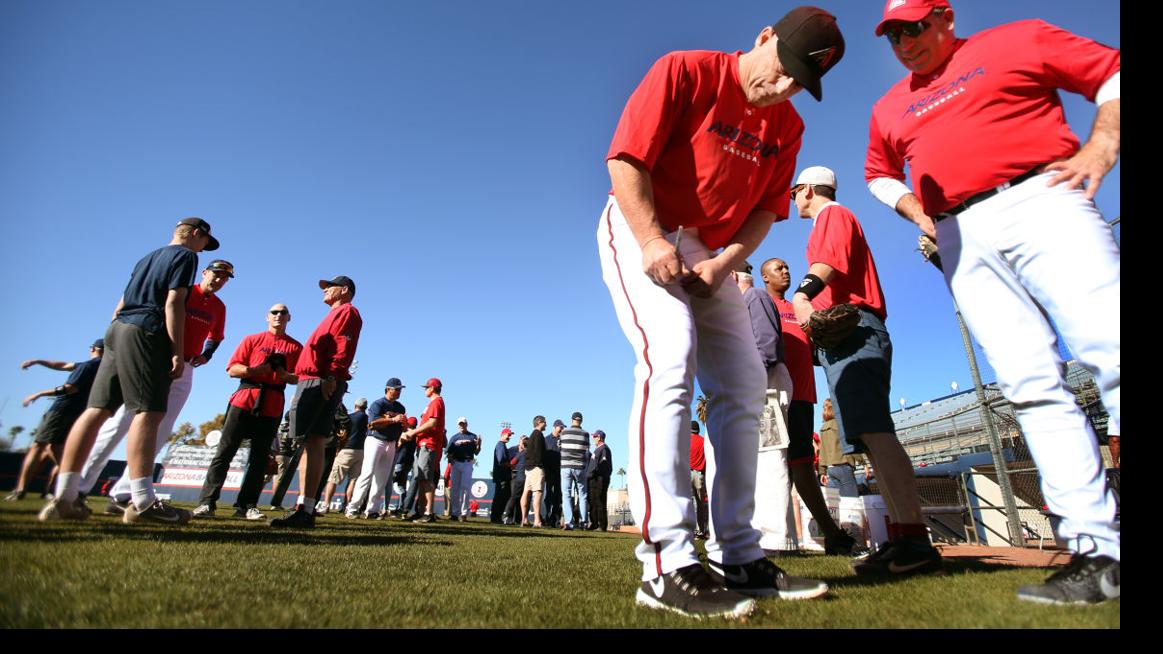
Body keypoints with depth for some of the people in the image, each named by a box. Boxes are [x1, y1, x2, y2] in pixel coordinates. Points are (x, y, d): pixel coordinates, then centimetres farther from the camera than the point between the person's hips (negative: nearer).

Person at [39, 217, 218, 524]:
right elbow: (173, 305, -10)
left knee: (97, 410, 4)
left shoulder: (148, 257, 27)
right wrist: (177, 353, -14)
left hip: (117, 329, 9)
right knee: (148, 412, -15)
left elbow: (121, 305, 25)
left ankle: (64, 498, 4)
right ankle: (142, 502, -21)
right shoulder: (186, 256, 2)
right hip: (147, 334, -9)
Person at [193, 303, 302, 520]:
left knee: (259, 457, 1)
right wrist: (254, 370, -12)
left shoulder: (296, 347, 12)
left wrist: (285, 375, -11)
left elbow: (299, 378, 9)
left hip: (272, 406, 0)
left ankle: (247, 506, 5)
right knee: (225, 451, -3)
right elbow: (232, 369, 6)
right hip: (244, 399, 0)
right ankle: (207, 502, 2)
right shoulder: (252, 340, 12)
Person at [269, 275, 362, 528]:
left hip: (322, 382, -10)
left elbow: (343, 347, -15)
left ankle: (305, 510, -15)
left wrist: (331, 376, -26)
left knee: (313, 443, -14)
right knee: (312, 443, 6)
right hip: (312, 382, 10)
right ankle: (304, 510, 8)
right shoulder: (335, 315, 31)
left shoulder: (346, 311, 2)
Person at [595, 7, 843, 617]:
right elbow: (625, 158, -15)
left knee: (744, 388, 1)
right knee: (670, 361, -28)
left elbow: (766, 208, 6)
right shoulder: (684, 71, -9)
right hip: (640, 231, -7)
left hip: (712, 256, 7)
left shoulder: (787, 127, 7)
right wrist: (652, 241, -25)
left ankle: (737, 557, 9)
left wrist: (724, 262, -12)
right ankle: (667, 565, -25)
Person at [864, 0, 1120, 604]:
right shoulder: (889, 108, 24)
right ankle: (1097, 549, -6)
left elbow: (1114, 73, 13)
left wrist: (1099, 148, -3)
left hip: (1039, 199, -2)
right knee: (1029, 383, -7)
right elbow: (878, 173, 35)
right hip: (961, 238, 3)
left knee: (1108, 347, -18)